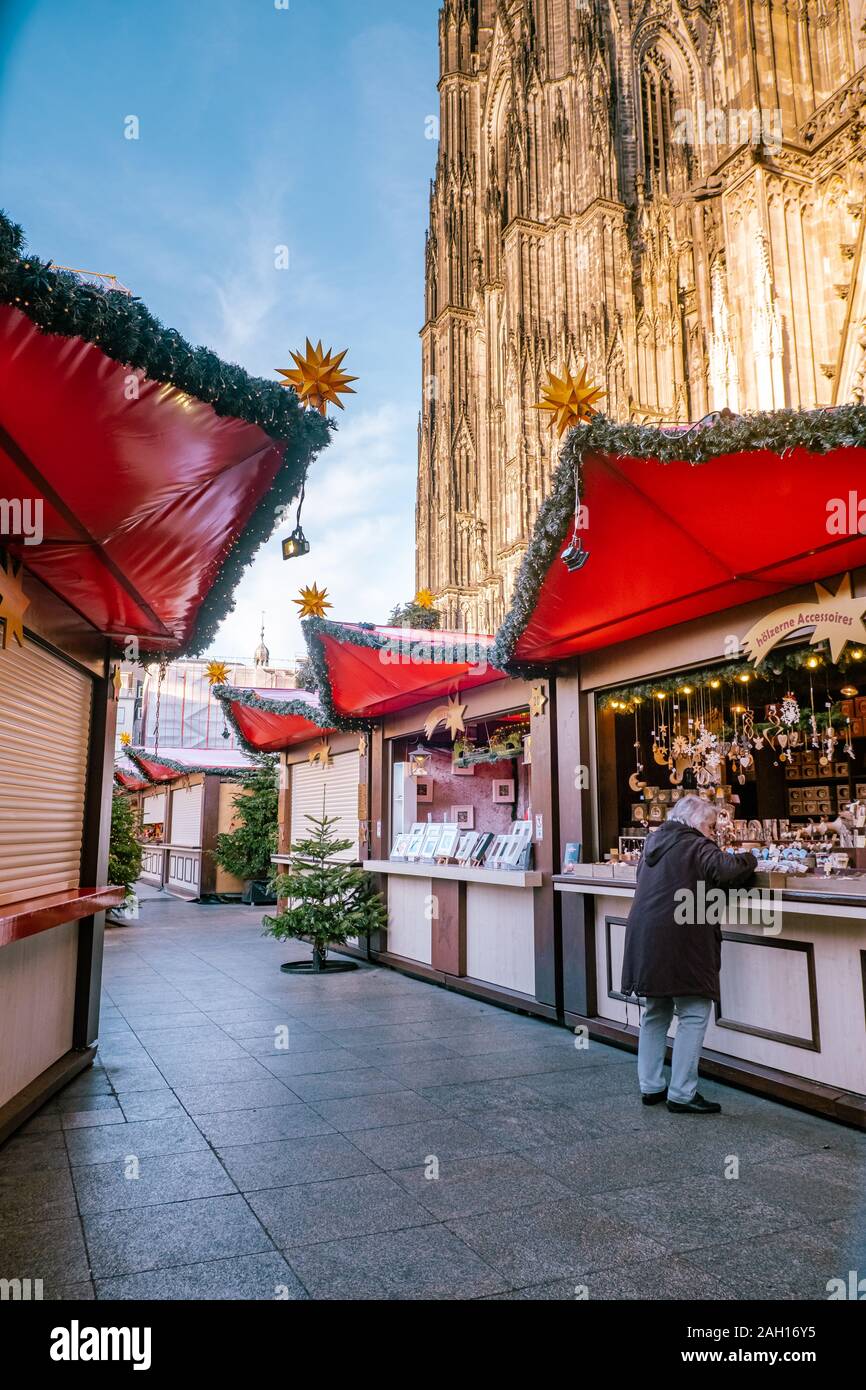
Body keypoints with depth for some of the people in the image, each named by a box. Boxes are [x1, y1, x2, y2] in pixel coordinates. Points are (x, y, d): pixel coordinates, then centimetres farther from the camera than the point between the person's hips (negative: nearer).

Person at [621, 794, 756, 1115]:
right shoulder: (696, 846, -9)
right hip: (679, 943, -8)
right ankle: (681, 1094, 2)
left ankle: (651, 1087, 24)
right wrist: (749, 858, 0)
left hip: (645, 940, 8)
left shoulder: (654, 842, 16)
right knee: (693, 1015, 1)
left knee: (656, 1013, 18)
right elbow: (728, 871, -23)